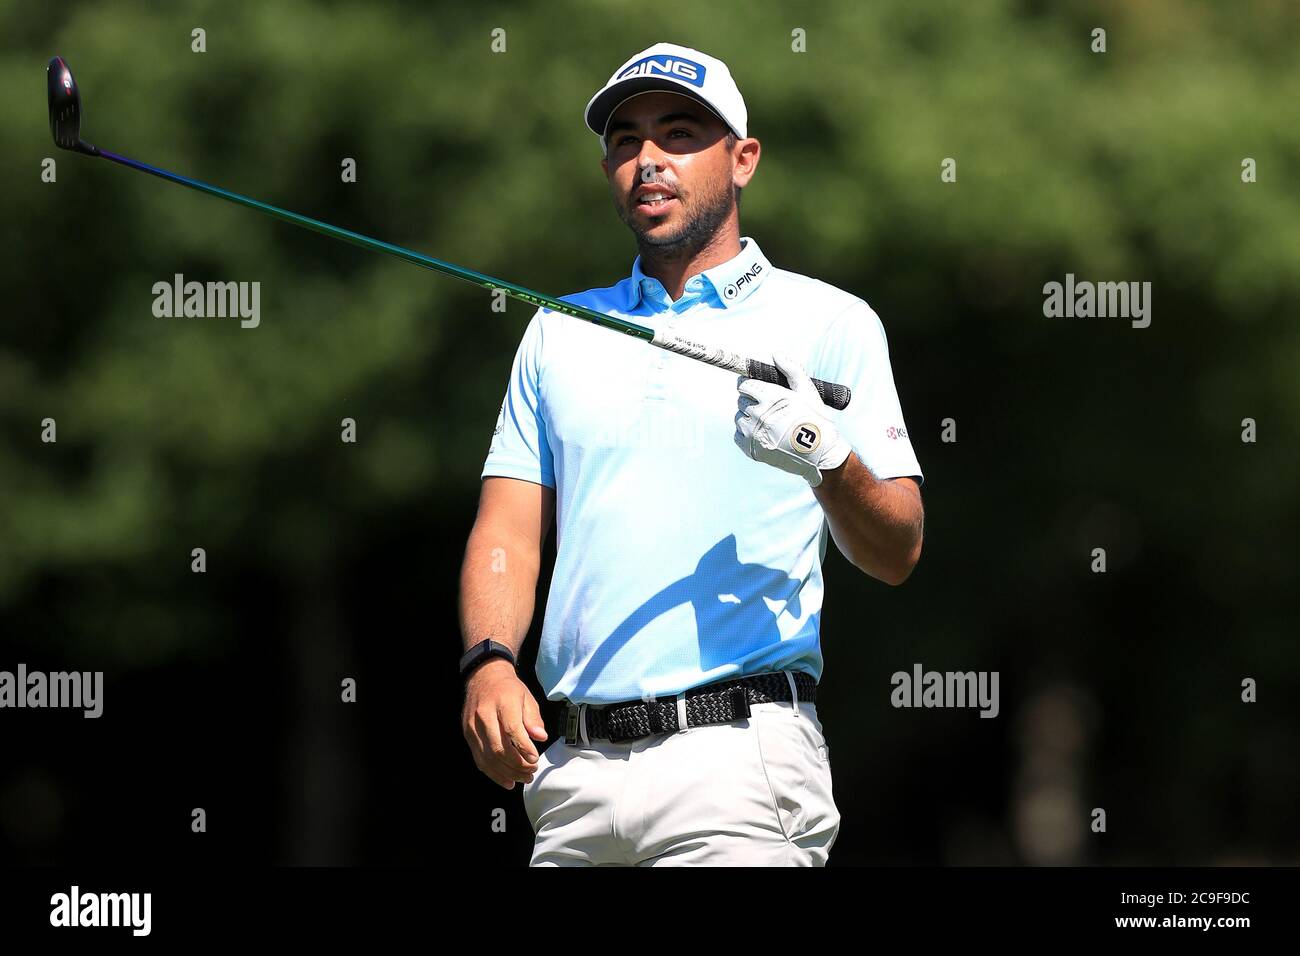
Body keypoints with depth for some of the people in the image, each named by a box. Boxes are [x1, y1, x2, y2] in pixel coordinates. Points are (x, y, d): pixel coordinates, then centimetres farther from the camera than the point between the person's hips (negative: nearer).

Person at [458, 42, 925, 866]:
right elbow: (510, 531, 13)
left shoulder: (828, 322, 6)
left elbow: (896, 556, 0)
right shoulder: (559, 333, 18)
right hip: (573, 765, 4)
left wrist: (828, 461, -20)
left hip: (734, 766, -4)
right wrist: (488, 663, -7)